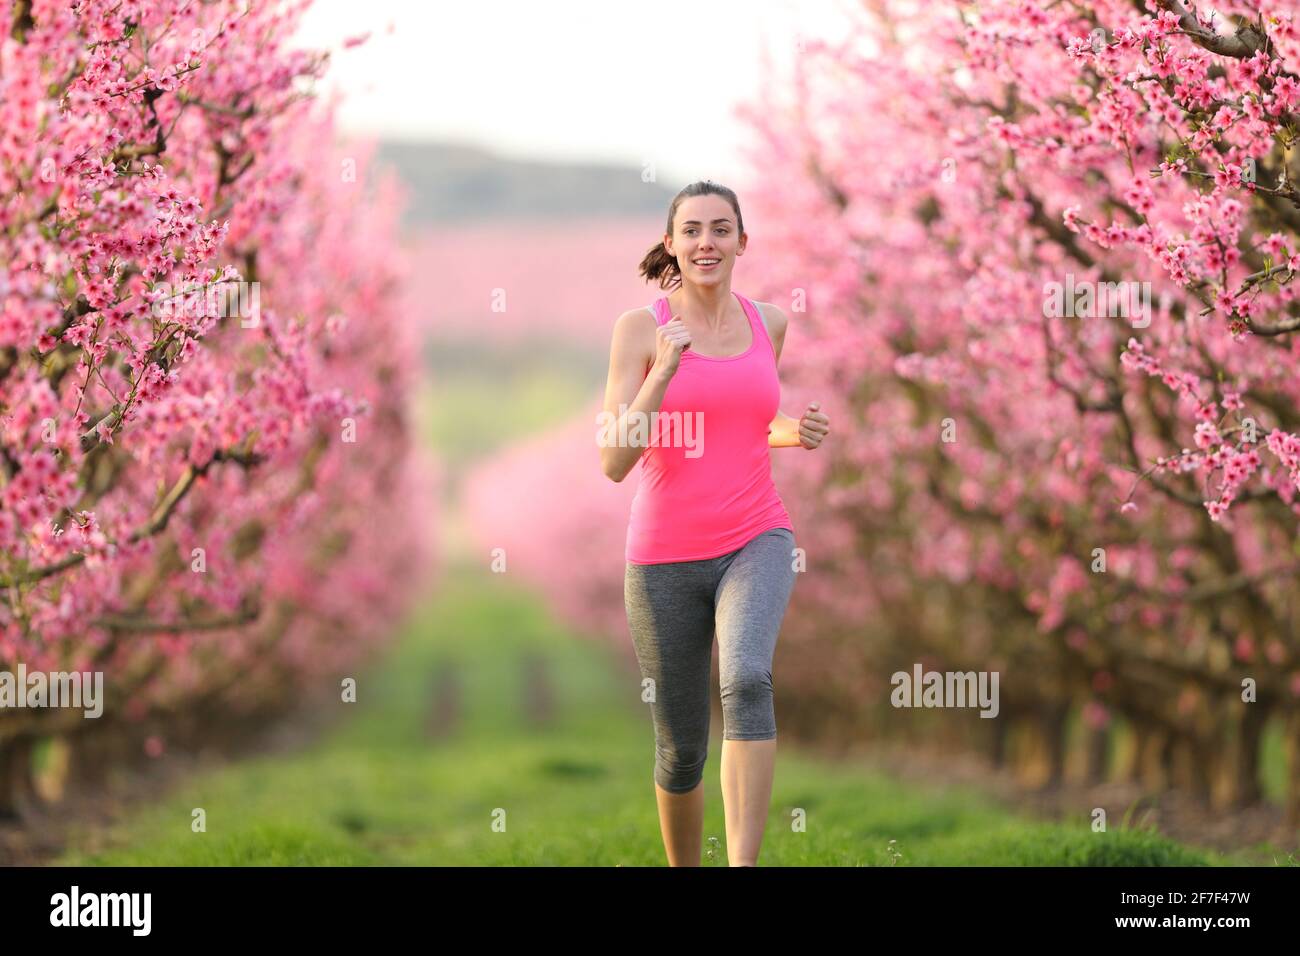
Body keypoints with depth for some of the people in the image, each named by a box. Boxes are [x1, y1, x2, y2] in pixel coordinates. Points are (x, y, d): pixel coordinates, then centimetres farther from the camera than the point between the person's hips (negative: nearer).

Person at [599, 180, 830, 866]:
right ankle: (683, 868, 34)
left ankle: (744, 867, -37)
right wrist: (664, 371, -22)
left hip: (755, 541, 1)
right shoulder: (639, 329, -5)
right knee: (681, 749, 7)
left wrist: (793, 433, 3)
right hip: (665, 557, -1)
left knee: (747, 680, -30)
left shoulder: (768, 323, 7)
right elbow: (614, 461, -12)